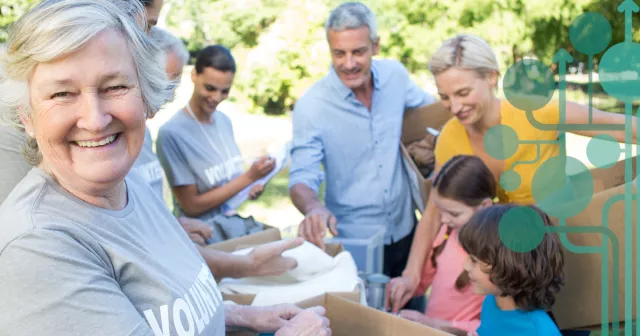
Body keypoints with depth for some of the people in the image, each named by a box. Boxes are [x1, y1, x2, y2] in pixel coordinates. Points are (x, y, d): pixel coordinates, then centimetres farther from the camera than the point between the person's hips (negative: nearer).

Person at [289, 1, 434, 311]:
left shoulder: (396, 75, -5)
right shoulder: (311, 106, -18)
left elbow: (428, 108, 15)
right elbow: (302, 177, -20)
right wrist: (314, 208, -42)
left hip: (405, 231, 4)